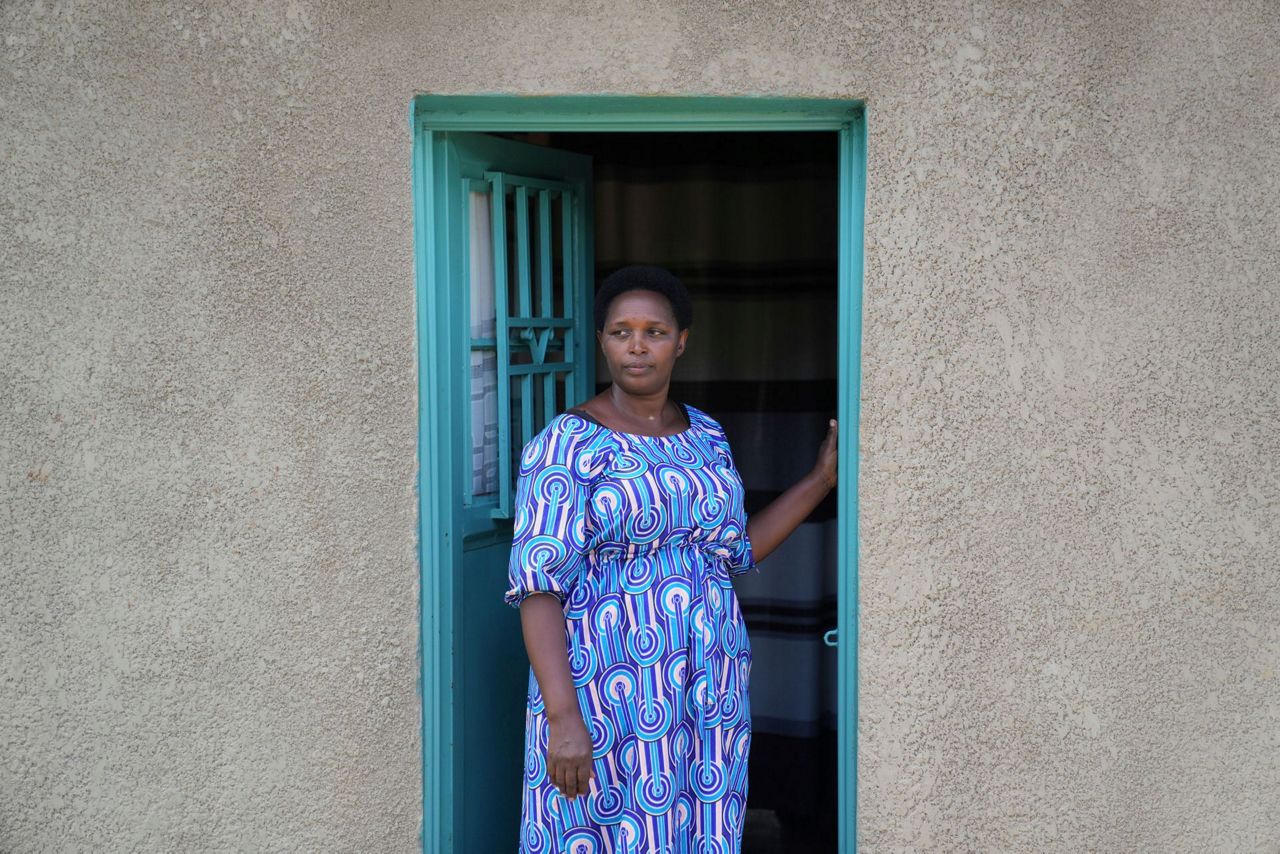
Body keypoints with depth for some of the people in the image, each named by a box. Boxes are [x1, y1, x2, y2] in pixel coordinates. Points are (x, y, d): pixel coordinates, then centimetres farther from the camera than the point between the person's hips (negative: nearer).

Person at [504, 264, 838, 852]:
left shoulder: (705, 434, 8)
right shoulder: (568, 444, -11)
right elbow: (538, 585, -17)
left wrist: (821, 480, 13)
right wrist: (564, 718, -25)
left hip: (706, 686, 6)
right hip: (609, 690, -6)